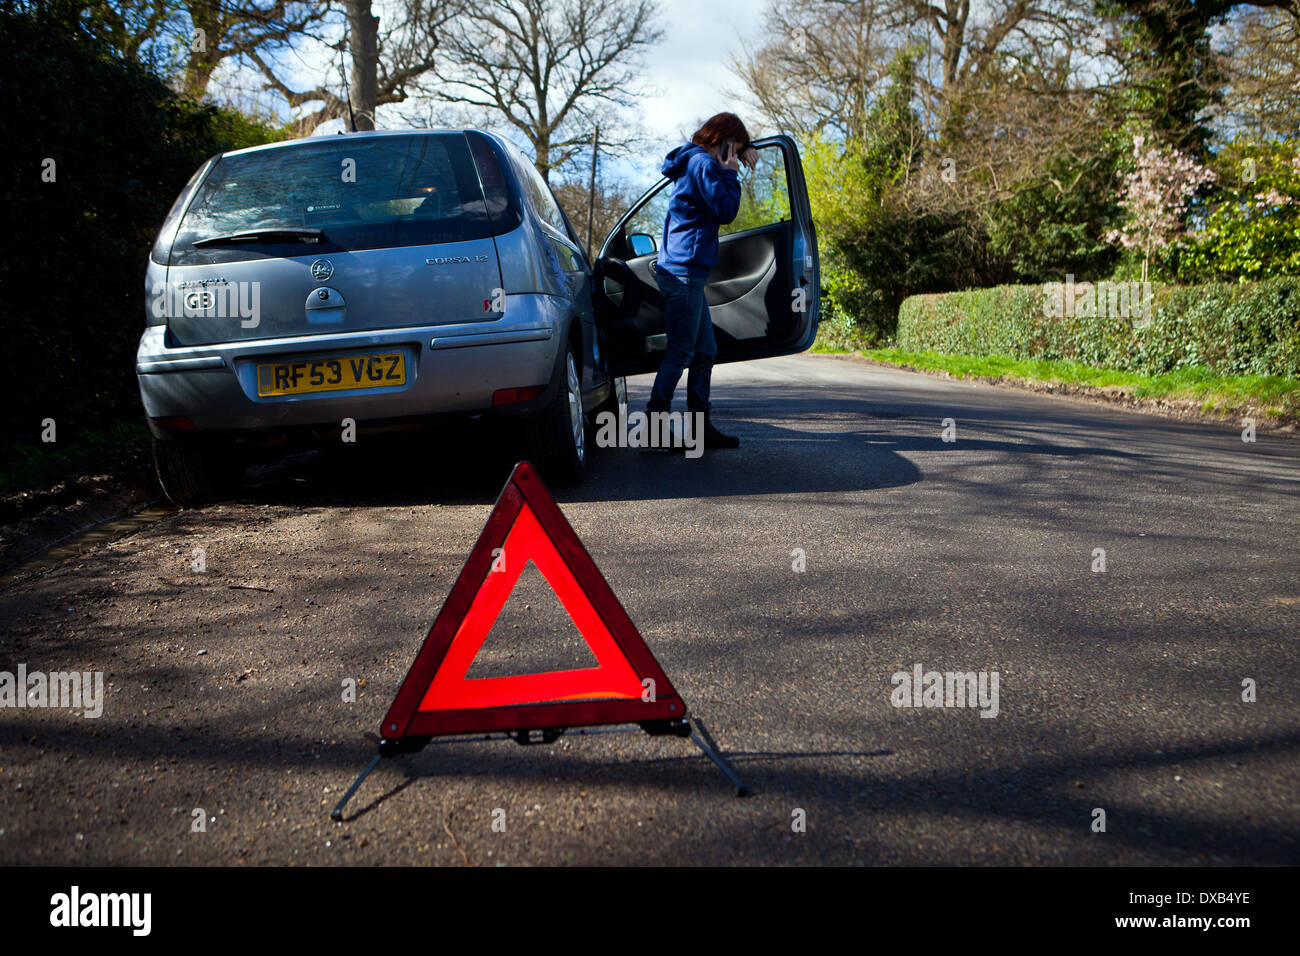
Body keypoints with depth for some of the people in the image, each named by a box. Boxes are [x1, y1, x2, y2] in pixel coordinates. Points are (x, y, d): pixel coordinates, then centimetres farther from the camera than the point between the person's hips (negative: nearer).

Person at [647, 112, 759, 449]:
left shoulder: (694, 162, 22)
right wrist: (730, 172, -3)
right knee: (681, 351, -9)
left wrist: (741, 155, 19)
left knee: (704, 351, 11)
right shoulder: (702, 163, -9)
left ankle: (700, 427, 13)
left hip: (687, 272, 11)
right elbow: (725, 210, -14)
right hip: (683, 270, -11)